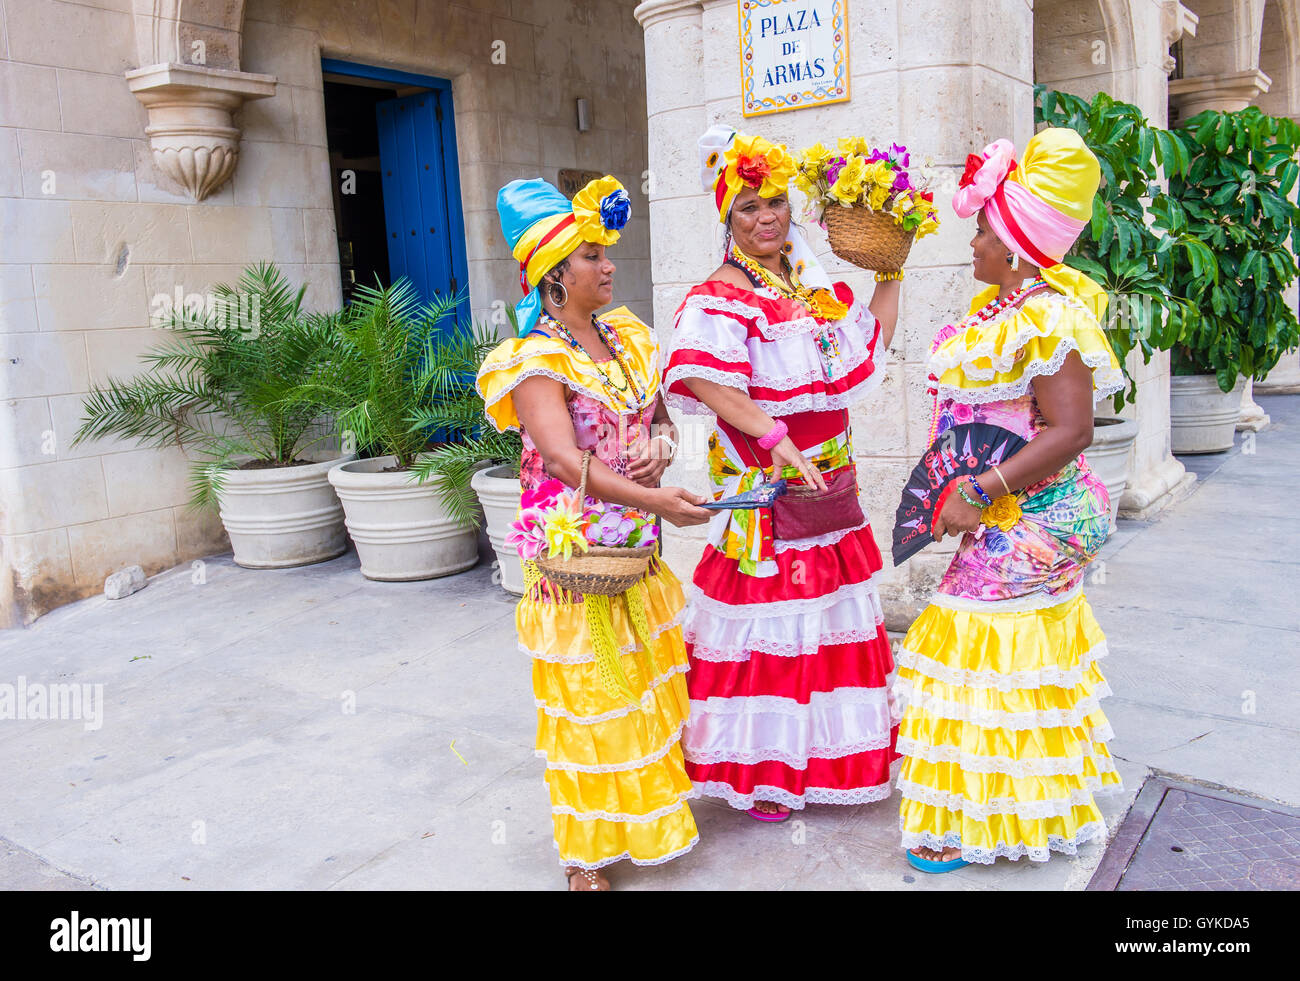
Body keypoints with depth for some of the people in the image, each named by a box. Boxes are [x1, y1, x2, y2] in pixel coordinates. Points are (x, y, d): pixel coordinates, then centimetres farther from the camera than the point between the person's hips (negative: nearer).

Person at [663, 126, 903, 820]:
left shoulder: (816, 292, 13)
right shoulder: (720, 296, -10)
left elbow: (872, 342, 23)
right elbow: (704, 380, -26)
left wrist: (890, 270, 21)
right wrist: (775, 438, -31)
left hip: (826, 487, 7)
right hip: (762, 490, -7)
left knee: (825, 621, 15)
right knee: (764, 624, 0)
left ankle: (816, 756, 32)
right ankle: (759, 771, 16)